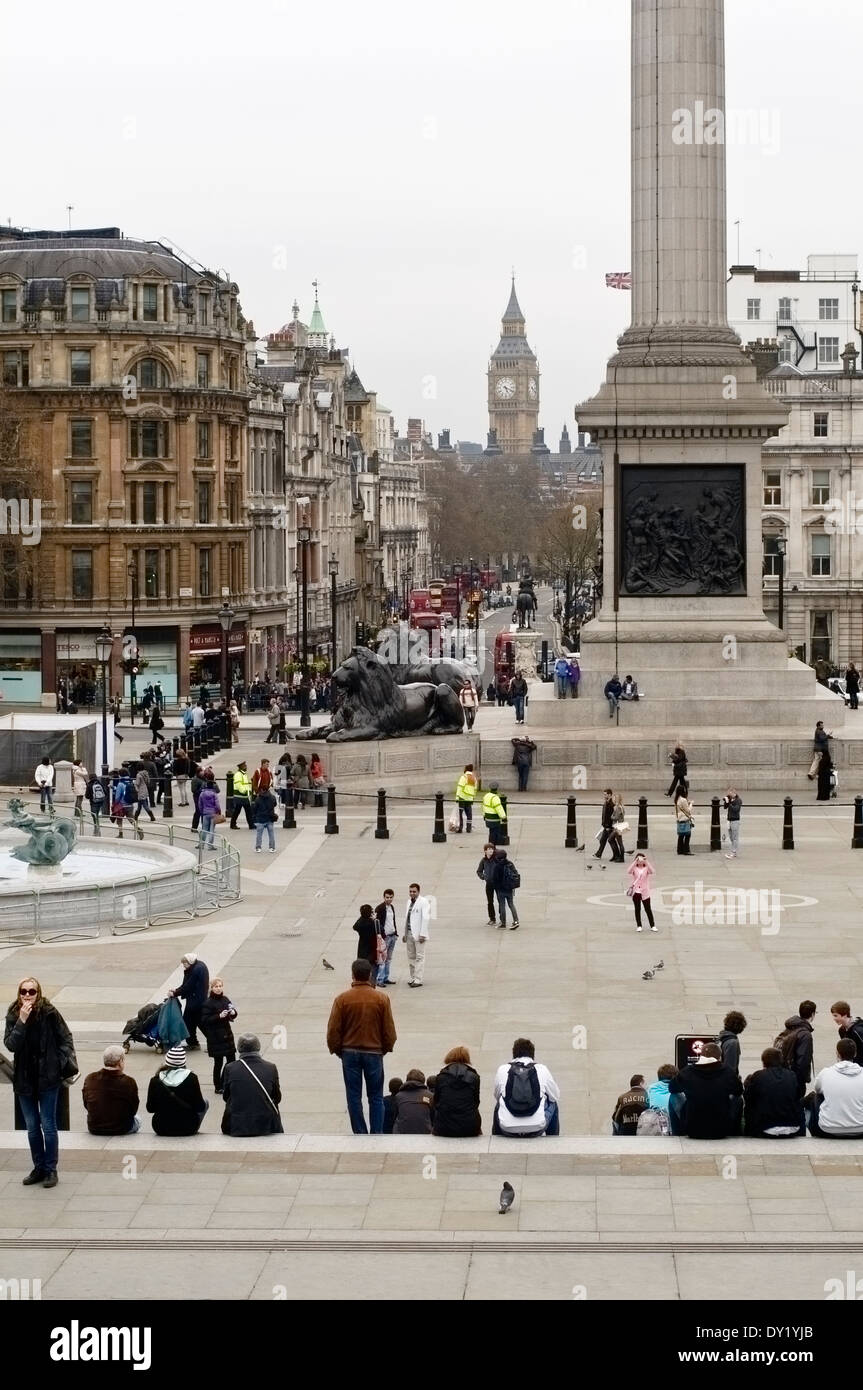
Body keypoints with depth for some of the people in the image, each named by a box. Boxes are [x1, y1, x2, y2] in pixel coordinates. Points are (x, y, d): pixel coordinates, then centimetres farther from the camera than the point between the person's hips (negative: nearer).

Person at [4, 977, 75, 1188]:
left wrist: (64, 1064, -9)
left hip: (48, 1077, -3)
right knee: (32, 1127, 12)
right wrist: (22, 1021, -23)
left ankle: (50, 1169, 11)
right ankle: (38, 1167, 23)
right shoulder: (13, 1016, -3)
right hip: (24, 1079, 3)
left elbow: (65, 1038, -1)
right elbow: (11, 1045, -14)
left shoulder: (49, 1013, -10)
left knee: (48, 1125, 1)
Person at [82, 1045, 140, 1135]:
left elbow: (86, 1105, 3)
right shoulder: (129, 1082, -18)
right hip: (121, 1129, -3)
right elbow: (133, 1110, -8)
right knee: (137, 1120, 31)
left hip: (94, 1128, 3)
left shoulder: (89, 1079, -10)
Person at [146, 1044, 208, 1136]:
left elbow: (150, 1109, -4)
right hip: (187, 1128, -4)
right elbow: (199, 1107, -11)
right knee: (206, 1103, 23)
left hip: (161, 1128, 4)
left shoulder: (155, 1081, -12)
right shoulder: (191, 1078, -15)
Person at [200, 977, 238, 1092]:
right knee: (218, 1062, 2)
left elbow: (233, 1015, 13)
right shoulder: (208, 1003, -13)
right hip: (215, 1037, -6)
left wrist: (233, 1013, -10)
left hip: (227, 1034, 6)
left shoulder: (225, 1000, 5)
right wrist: (219, 1016, -27)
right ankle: (218, 1087, 14)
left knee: (231, 1059, 8)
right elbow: (205, 1020, -18)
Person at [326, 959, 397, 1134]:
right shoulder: (381, 998, -6)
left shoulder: (342, 999, -9)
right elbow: (389, 1029, -1)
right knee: (376, 1097, 9)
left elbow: (333, 1030, -5)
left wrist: (337, 1050, 10)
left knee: (354, 1097, 8)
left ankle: (360, 1135, 10)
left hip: (350, 1053, 0)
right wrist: (385, 1048, 15)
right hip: (374, 1053, 0)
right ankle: (377, 1136, 5)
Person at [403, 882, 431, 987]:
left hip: (419, 934, -7)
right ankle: (413, 978, 16)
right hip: (409, 933, 7)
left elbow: (425, 918, -13)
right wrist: (405, 933, 16)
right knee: (411, 957, 9)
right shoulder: (409, 902, 16)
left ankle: (418, 980, -7)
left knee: (419, 957, -6)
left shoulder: (423, 902, -7)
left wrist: (422, 934, -18)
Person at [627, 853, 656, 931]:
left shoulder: (646, 868, -1)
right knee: (637, 909, 6)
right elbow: (629, 871, -22)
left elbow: (652, 871, -22)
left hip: (645, 892, 0)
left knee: (648, 909, 5)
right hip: (636, 891, 0)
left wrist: (646, 861, -25)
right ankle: (639, 926, 14)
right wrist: (635, 861, -26)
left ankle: (652, 925, 12)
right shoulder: (634, 868, -1)